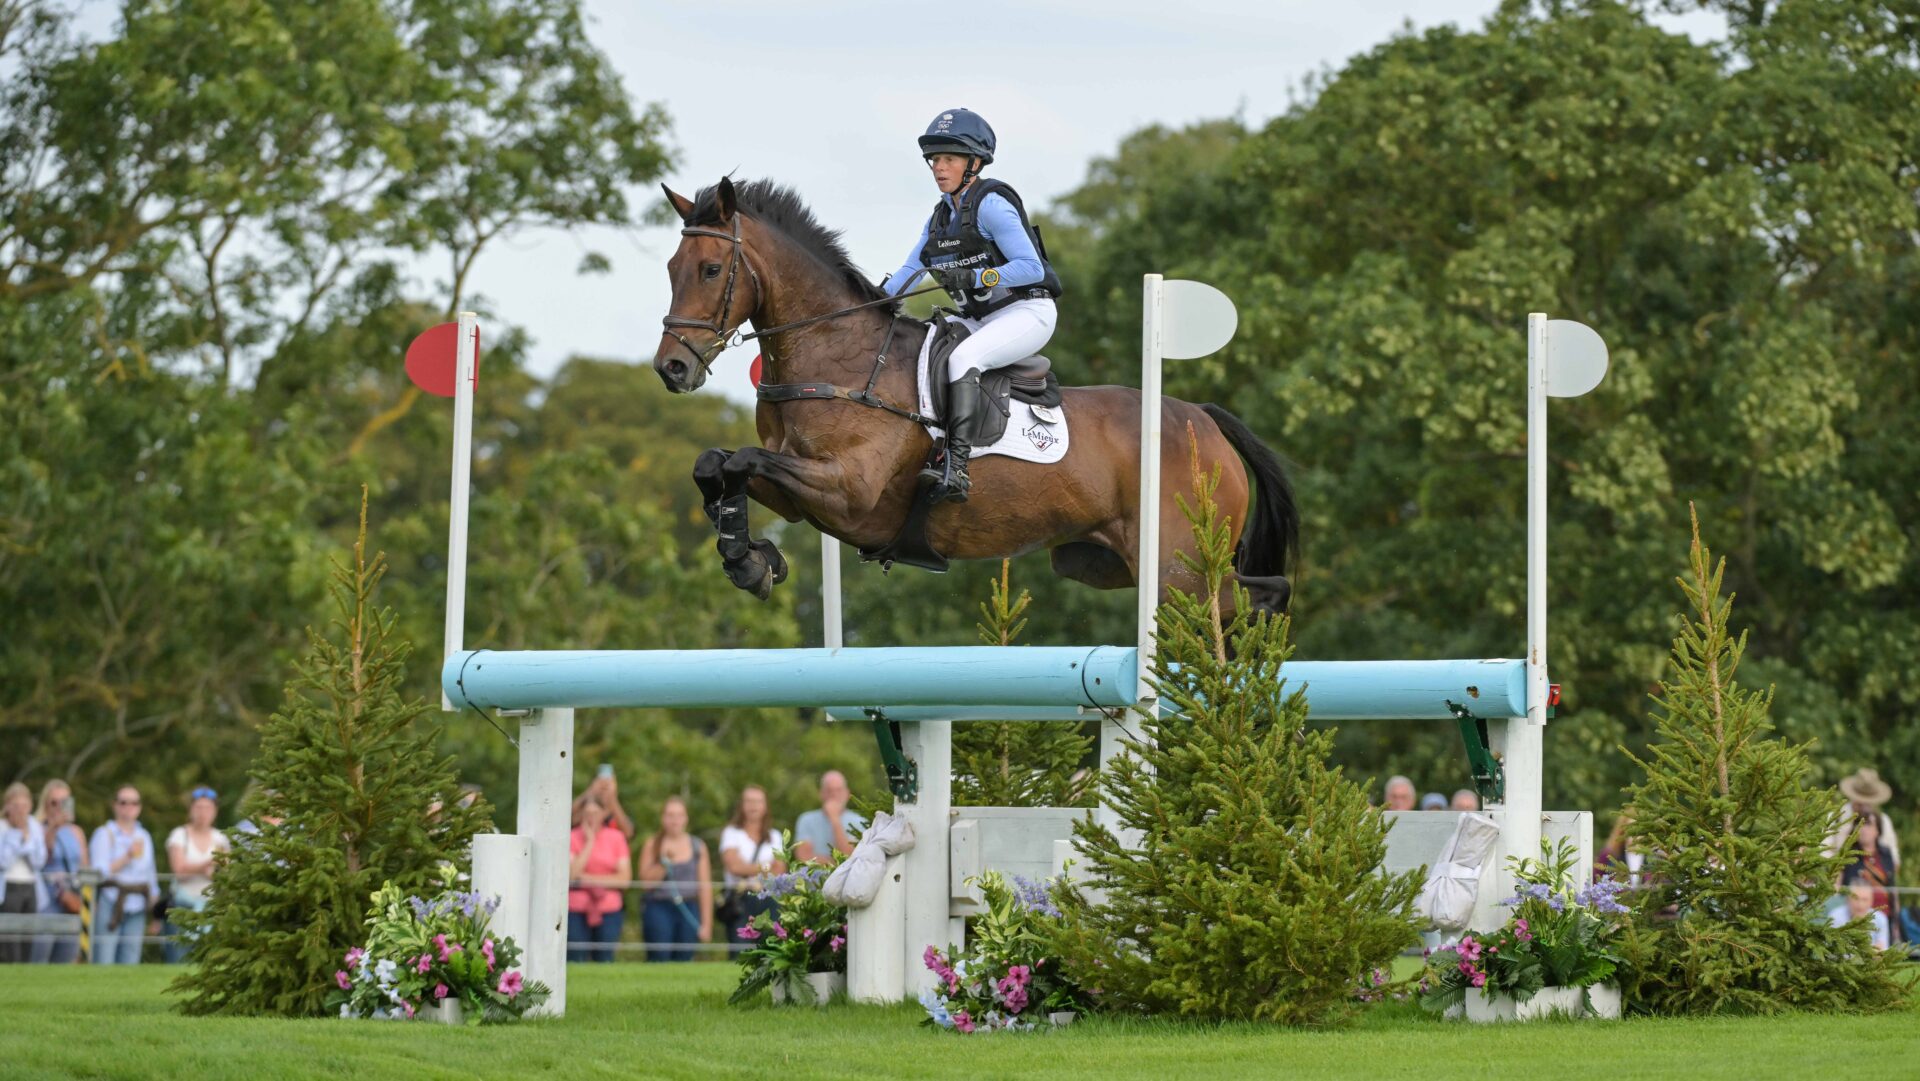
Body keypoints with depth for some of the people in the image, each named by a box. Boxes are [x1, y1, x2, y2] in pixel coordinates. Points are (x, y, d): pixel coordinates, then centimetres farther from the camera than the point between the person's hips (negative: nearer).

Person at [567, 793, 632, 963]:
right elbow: (571, 874, -12)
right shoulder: (573, 837, 1)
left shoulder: (616, 838, 5)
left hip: (608, 909, 1)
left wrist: (589, 879, -8)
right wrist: (589, 842, -10)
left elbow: (625, 878, -2)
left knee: (604, 961, 2)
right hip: (577, 910, -1)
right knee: (576, 962, -4)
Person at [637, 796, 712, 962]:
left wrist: (706, 923, 2)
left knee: (683, 960, 2)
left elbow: (705, 887, 7)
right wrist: (664, 861, -15)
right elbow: (647, 880, -1)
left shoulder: (698, 846, 7)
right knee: (659, 960, -10)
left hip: (689, 909, 2)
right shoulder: (652, 845, 5)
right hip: (658, 908, -2)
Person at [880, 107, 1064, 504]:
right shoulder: (941, 216, 13)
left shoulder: (991, 204, -13)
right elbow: (911, 270, 12)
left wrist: (975, 278, -30)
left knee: (962, 358, -32)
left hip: (1027, 312, -9)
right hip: (980, 319, 9)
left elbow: (1031, 267, -19)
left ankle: (955, 468, -43)